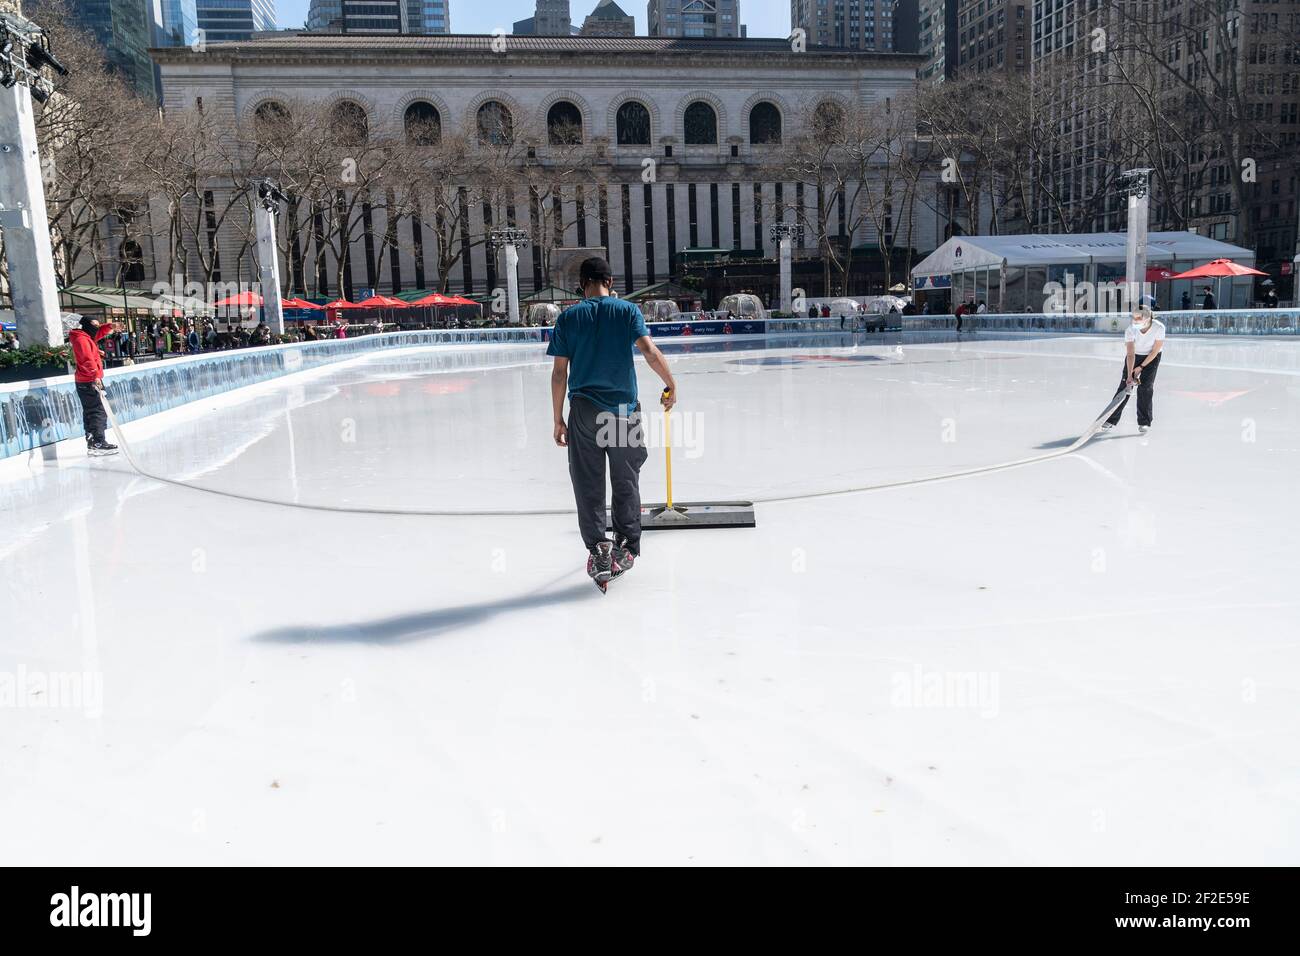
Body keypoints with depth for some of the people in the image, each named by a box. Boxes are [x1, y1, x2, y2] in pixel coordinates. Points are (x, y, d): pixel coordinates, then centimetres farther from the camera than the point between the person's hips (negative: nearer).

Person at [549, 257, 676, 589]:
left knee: (588, 485, 7)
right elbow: (650, 351, -12)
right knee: (626, 483, 13)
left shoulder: (567, 317, 3)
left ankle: (597, 548, 0)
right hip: (625, 409, 0)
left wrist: (558, 419, 5)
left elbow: (559, 373, 0)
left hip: (584, 411, 0)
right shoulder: (627, 310, 1)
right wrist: (671, 385, 0)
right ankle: (625, 548, 19)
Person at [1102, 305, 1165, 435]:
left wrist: (1141, 367, -17)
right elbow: (1130, 354, -28)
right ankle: (1112, 419, 2)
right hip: (1134, 355, 1)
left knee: (1145, 387, -11)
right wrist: (1130, 375, -35)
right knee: (1125, 385, -5)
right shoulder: (1130, 329, -27)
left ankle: (1144, 422, -2)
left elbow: (1155, 351, -19)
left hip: (1151, 357, -1)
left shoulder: (1159, 328, -29)